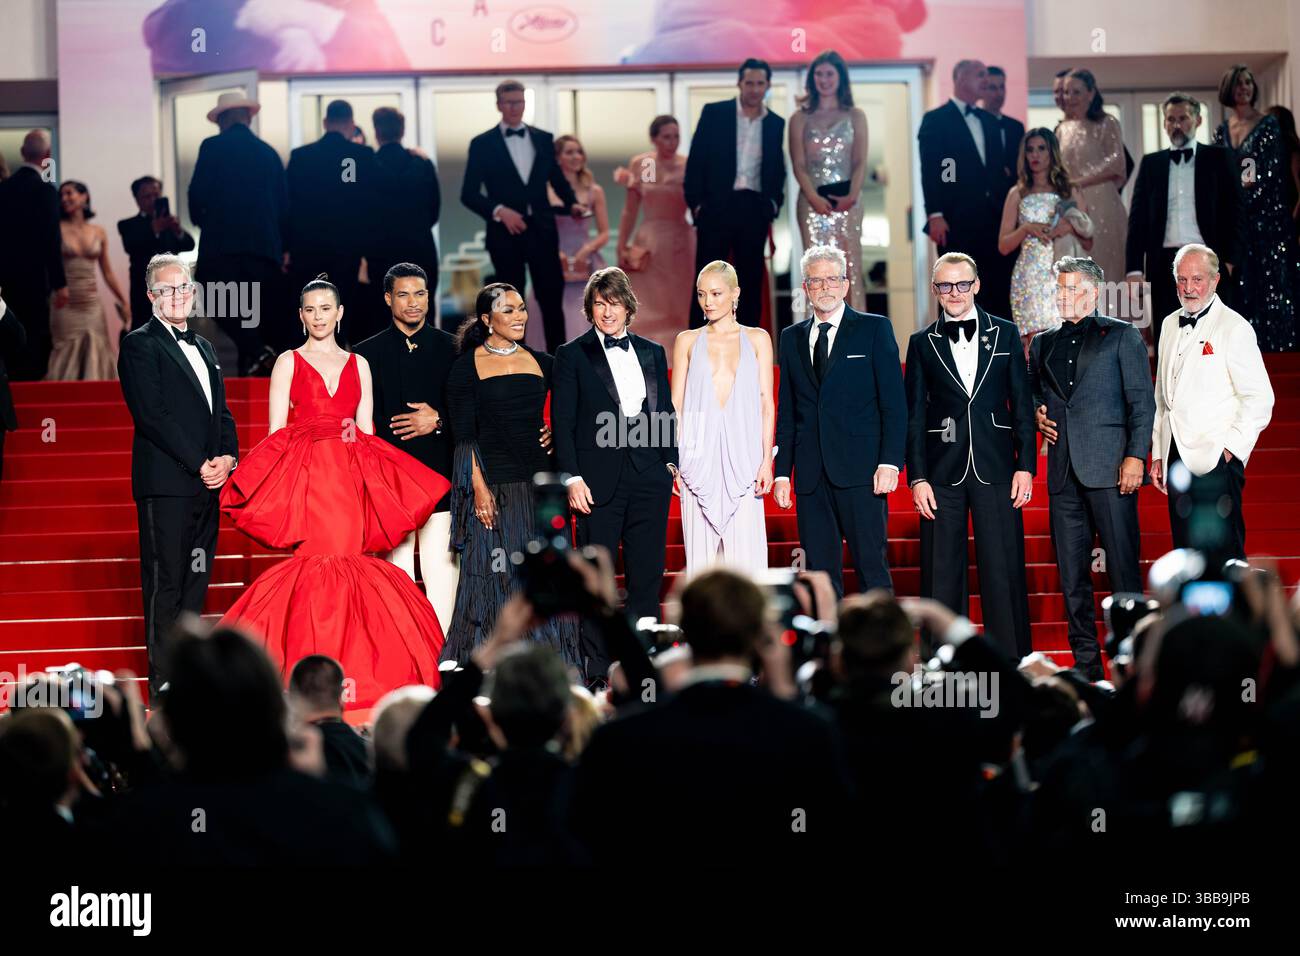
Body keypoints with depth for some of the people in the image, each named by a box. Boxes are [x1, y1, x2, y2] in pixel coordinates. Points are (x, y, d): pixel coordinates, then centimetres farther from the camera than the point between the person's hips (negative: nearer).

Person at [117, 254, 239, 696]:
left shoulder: (203, 347, 21)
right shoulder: (140, 345, -4)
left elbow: (222, 412, 20)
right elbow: (151, 415, -12)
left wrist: (228, 457, 0)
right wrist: (199, 464, -14)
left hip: (205, 483, 7)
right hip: (165, 483, -7)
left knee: (195, 582, 8)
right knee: (165, 584, -6)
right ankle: (164, 684, -4)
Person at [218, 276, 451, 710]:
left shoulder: (358, 364, 17)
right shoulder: (288, 362, 9)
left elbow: (367, 430, 14)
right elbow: (277, 432, 3)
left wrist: (366, 472, 2)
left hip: (352, 478, 3)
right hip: (302, 474, -3)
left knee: (348, 559, -6)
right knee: (317, 561, -13)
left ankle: (350, 672, -2)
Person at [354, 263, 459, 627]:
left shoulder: (451, 348, 8)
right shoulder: (368, 352, 7)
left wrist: (438, 421, -9)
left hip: (441, 473, 0)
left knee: (442, 567, -3)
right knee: (397, 569, 0)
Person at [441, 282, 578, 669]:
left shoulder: (540, 362, 11)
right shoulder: (468, 366, 0)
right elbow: (464, 436, -5)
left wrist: (555, 433, 5)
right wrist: (479, 487, -14)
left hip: (540, 482, 4)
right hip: (494, 485, -4)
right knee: (496, 576, -4)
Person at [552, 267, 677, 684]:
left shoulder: (652, 352, 13)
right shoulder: (572, 355, 2)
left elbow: (665, 413, 17)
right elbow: (562, 422, -1)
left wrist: (670, 462, 6)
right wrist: (572, 478, -9)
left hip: (648, 477, 3)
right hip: (599, 480, -3)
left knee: (648, 574, 4)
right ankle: (596, 670, 5)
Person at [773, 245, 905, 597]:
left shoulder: (875, 329, 4)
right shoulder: (792, 337, 15)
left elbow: (894, 402, -1)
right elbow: (786, 411, 15)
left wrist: (890, 462, -11)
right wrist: (782, 472, 8)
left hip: (861, 473, -4)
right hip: (811, 475, 4)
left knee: (872, 566, -6)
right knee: (820, 573, 4)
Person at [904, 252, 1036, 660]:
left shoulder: (1004, 334, 8)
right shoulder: (922, 343, 8)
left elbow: (1021, 404, 7)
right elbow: (914, 415, 6)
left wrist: (1025, 465, 0)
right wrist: (917, 477, -1)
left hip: (995, 470, 0)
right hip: (942, 473, 0)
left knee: (1004, 572, -1)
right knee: (941, 574, 2)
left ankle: (1013, 661, 5)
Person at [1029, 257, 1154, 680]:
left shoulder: (1122, 336, 4)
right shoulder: (1043, 344, 18)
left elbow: (1142, 401, -1)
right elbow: (1032, 394, 29)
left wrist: (1136, 455, -12)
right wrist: (1036, 414, 6)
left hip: (1109, 467, -5)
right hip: (1063, 470, 5)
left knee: (1123, 565, -6)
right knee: (1072, 572, 5)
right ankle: (1086, 662, 11)